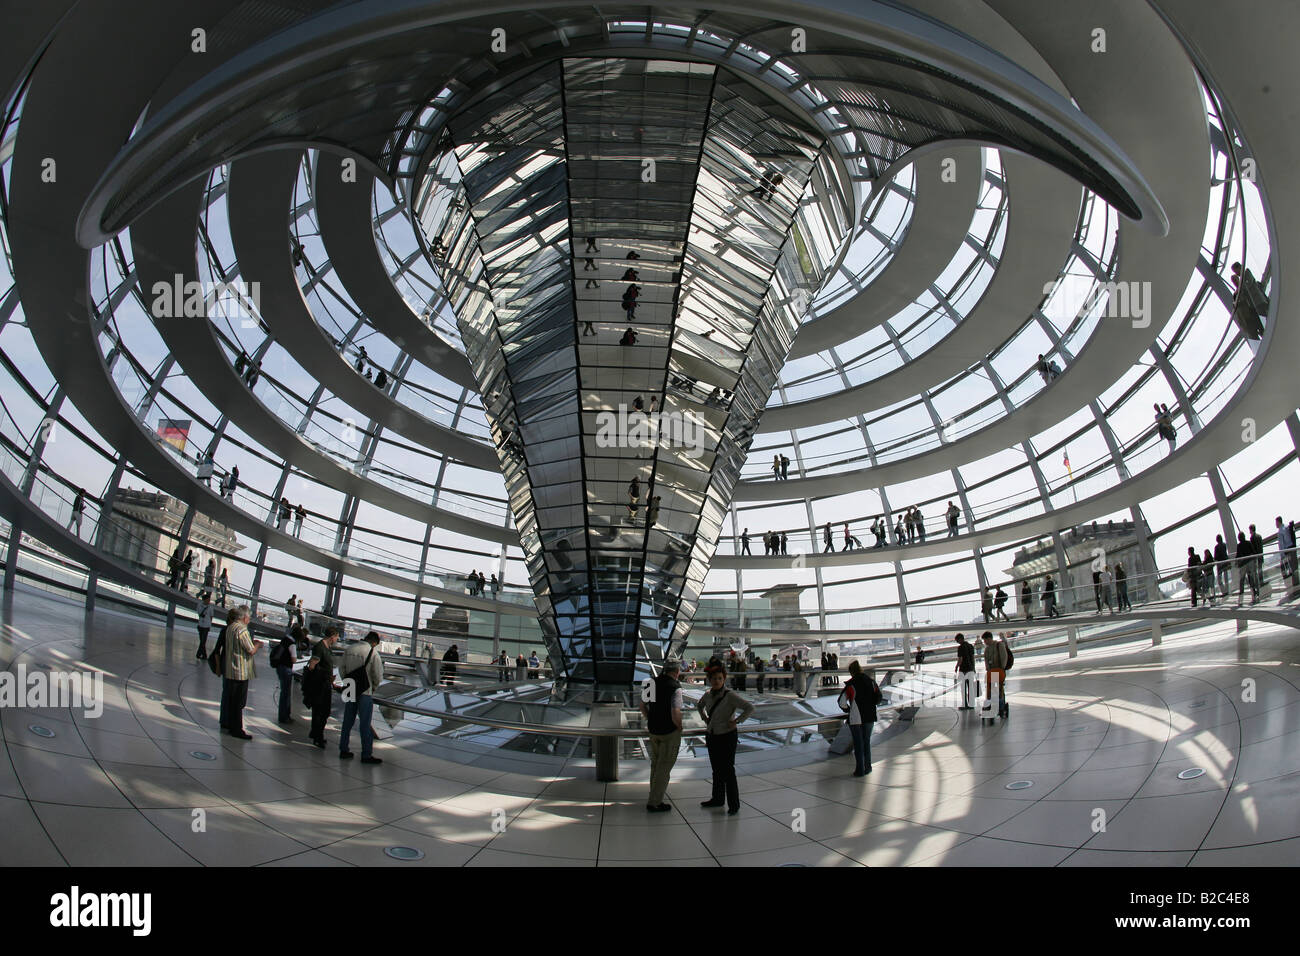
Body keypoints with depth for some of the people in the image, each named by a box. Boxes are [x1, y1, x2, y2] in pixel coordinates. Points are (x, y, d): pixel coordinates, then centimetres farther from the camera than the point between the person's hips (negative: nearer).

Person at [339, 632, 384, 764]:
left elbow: (342, 669, 11)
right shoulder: (373, 653, -12)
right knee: (365, 724, 1)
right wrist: (374, 687, 9)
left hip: (349, 690, 5)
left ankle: (343, 750, 23)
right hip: (364, 692, -5)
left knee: (347, 721, 16)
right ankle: (366, 755, 4)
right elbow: (378, 676, -10)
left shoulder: (349, 650, 4)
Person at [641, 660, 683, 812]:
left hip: (653, 730, 7)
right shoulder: (675, 688, -18)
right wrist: (679, 727, -6)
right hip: (670, 731, -7)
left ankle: (655, 798, 28)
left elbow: (643, 706, 12)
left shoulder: (651, 683, 3)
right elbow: (676, 715, -24)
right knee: (664, 766, 2)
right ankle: (654, 803, 6)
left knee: (656, 764, 20)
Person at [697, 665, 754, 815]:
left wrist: (736, 721, -21)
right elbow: (699, 706, 25)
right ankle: (718, 799, 31)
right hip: (712, 736, 7)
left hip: (727, 736, -7)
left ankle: (734, 805, 5)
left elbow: (750, 708, -23)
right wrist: (705, 719, 12)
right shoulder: (708, 695, 2)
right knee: (716, 770, 17)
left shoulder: (730, 695, -18)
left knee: (728, 771, -4)